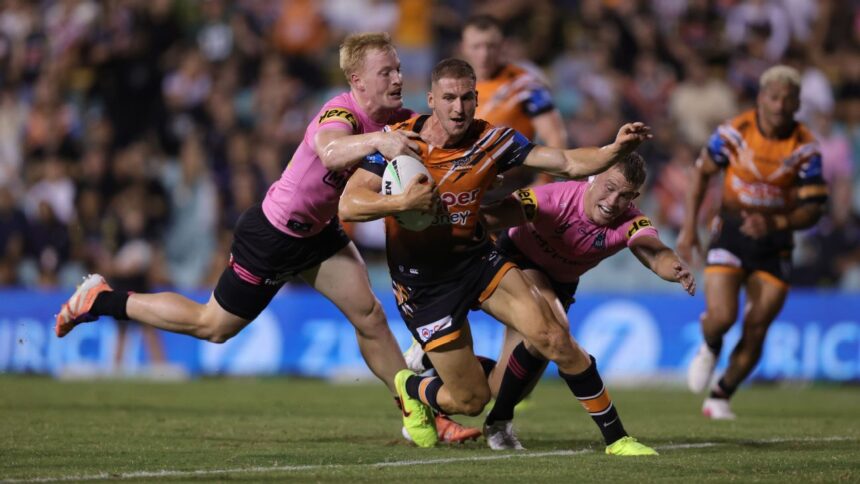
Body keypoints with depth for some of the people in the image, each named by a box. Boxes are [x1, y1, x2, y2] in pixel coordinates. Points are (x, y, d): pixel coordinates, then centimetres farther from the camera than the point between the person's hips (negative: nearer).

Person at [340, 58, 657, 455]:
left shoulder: (491, 140, -9)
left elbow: (568, 163, -13)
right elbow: (348, 206, -23)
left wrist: (616, 149, -32)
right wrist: (403, 202, -40)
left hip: (475, 258, 3)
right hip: (422, 283, -3)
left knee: (552, 337, -16)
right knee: (470, 399, -1)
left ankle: (615, 437, -2)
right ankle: (409, 390, 35)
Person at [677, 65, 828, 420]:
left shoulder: (805, 148, -11)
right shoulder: (734, 132, -10)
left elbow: (813, 209, -12)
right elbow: (702, 172, 5)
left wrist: (774, 223, -30)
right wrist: (689, 227, 1)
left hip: (774, 241, 1)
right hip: (731, 232, -1)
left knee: (755, 333, -1)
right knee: (722, 316, -17)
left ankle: (721, 397, 20)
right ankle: (709, 350, 20)